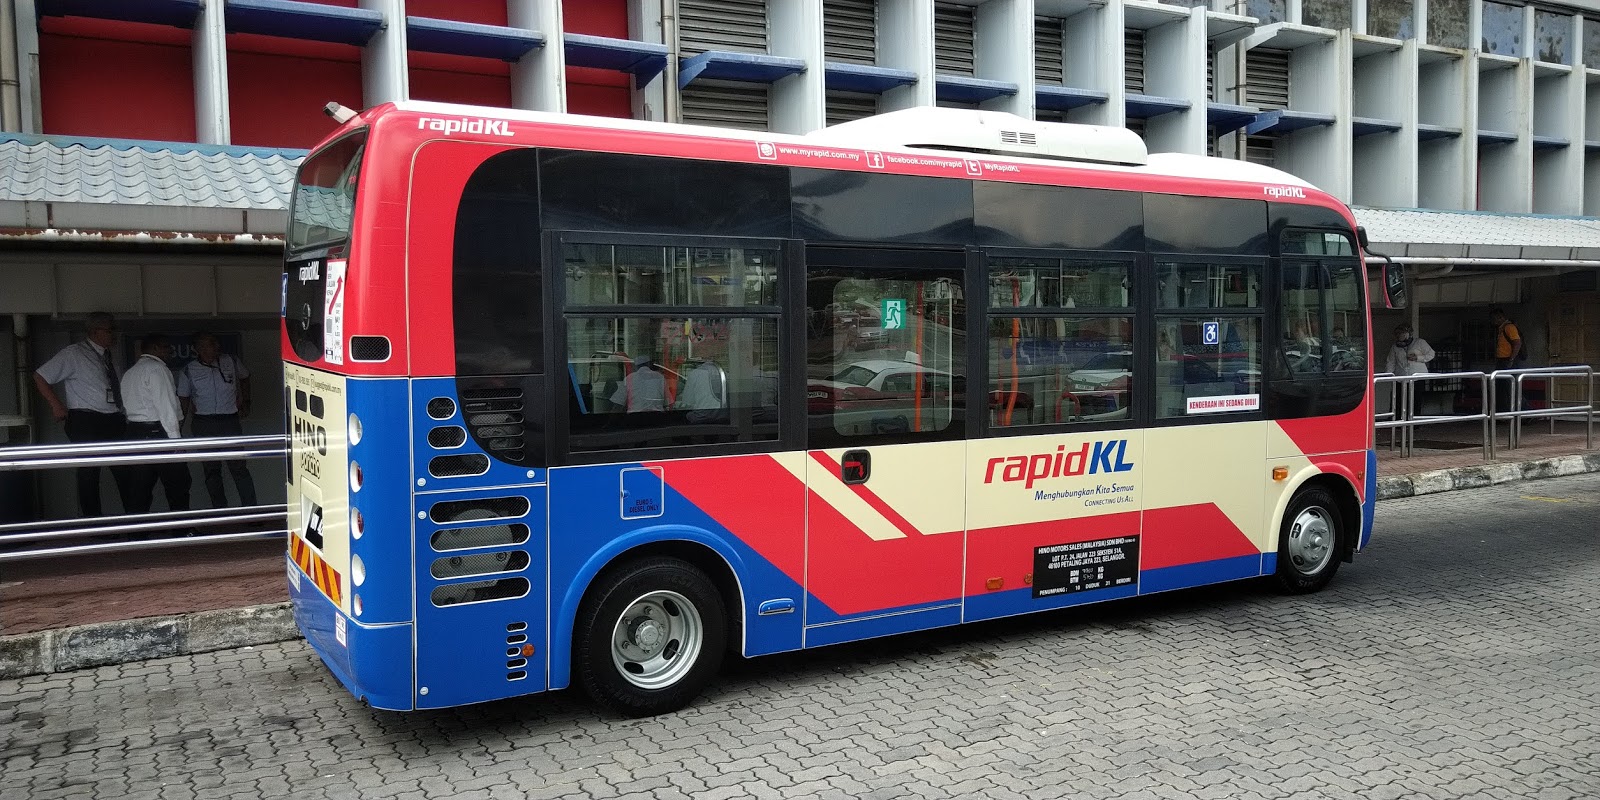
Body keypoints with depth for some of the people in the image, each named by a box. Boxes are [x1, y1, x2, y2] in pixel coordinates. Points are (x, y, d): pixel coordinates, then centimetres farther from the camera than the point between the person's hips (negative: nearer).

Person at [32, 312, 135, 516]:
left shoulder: (108, 358, 15)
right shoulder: (74, 354, -4)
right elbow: (40, 377, -3)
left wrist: (125, 419, 13)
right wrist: (56, 405, -9)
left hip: (115, 422, 6)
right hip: (86, 423, -6)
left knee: (126, 472, 4)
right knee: (89, 473, 0)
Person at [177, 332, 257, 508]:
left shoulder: (232, 362, 2)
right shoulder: (188, 371, 0)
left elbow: (245, 378, 23)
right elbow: (183, 401, 8)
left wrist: (246, 402, 18)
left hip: (230, 421, -1)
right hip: (203, 425, 1)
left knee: (238, 467, -7)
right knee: (211, 470, 8)